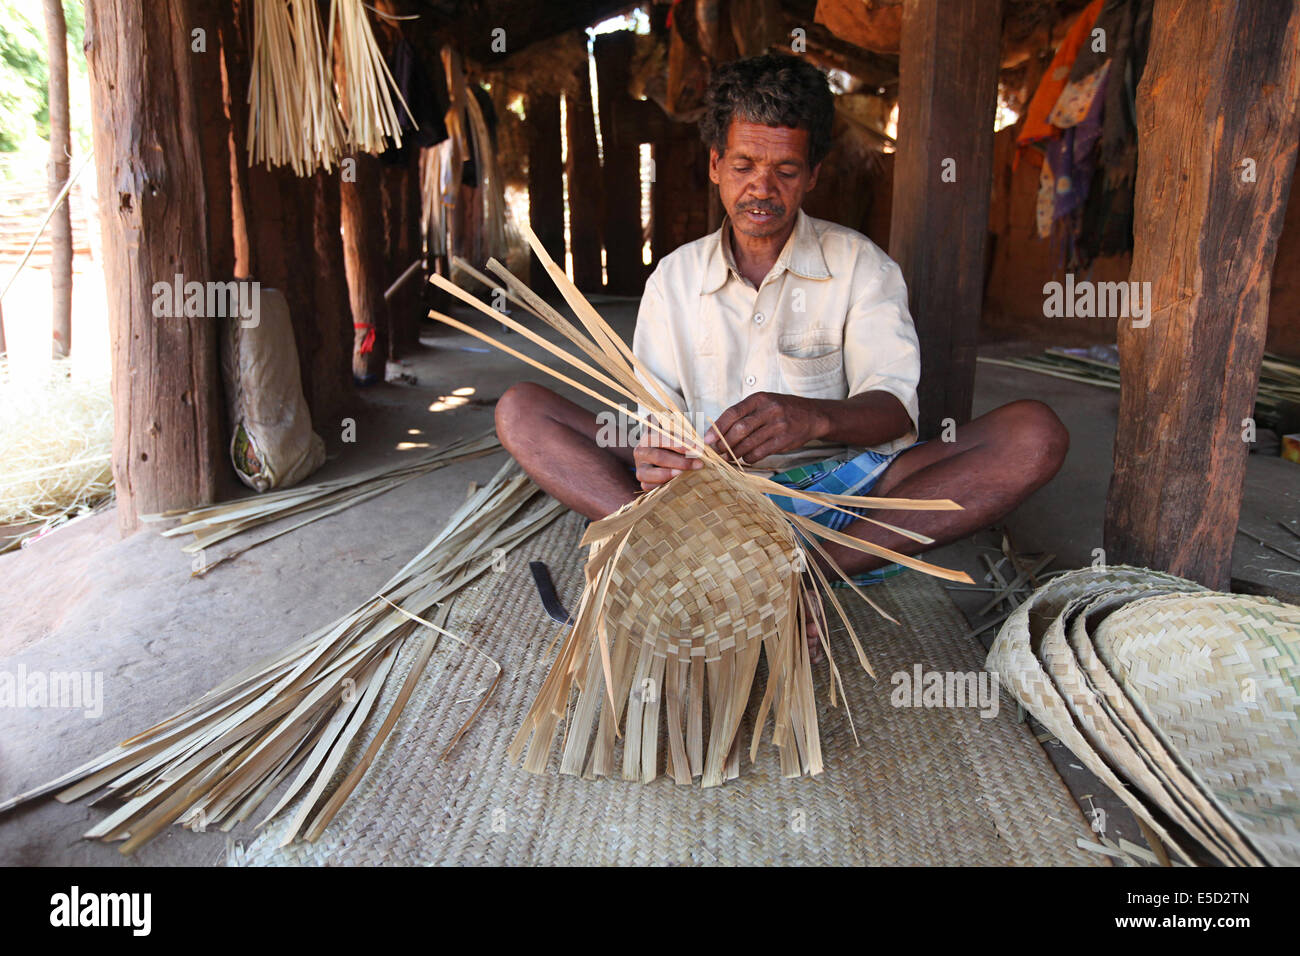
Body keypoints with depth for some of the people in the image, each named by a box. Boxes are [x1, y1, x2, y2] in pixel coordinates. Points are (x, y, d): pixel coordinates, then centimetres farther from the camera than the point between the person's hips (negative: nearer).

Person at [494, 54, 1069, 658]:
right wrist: (654, 450, -25)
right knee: (520, 410, -15)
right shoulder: (674, 278, 10)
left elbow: (893, 406, -8)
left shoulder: (860, 265, 4)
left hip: (833, 484, 0)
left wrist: (813, 417, -32)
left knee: (1035, 434, -23)